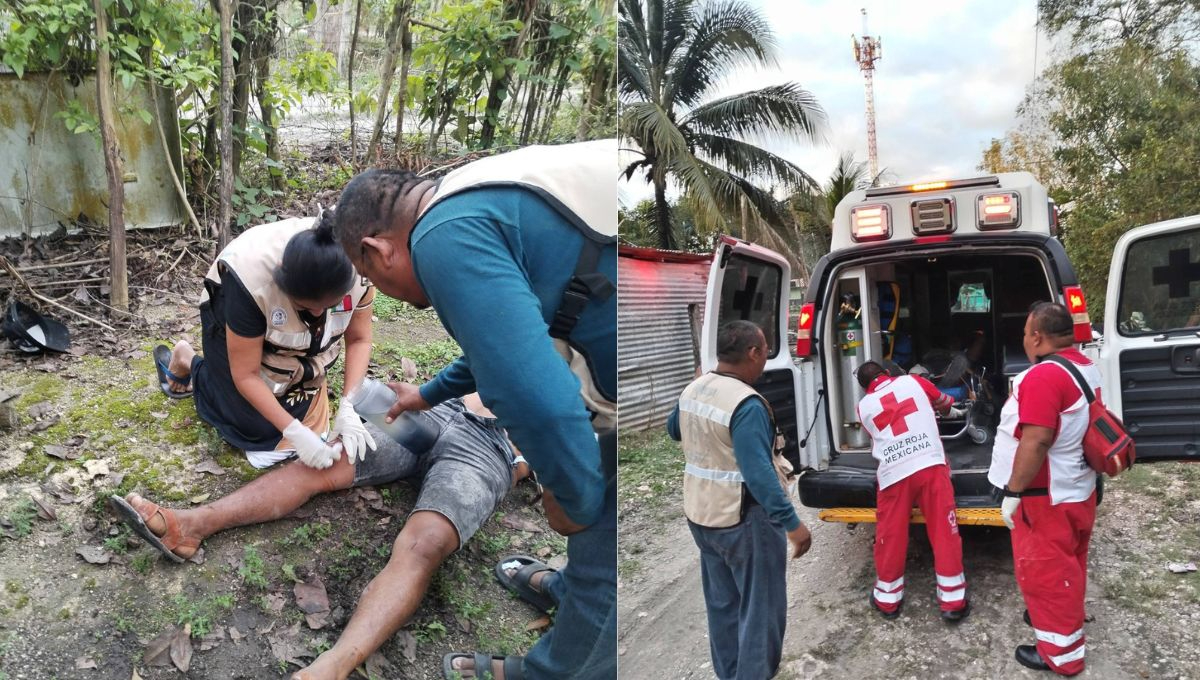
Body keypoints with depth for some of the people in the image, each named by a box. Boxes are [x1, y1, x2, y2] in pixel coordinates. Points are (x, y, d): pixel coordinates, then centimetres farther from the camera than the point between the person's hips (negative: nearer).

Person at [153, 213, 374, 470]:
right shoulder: (251, 277, -41)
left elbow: (359, 339, -19)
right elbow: (245, 374, -30)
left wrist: (348, 407, -32)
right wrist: (294, 432, -36)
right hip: (234, 322, -3)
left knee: (306, 409, -6)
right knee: (260, 429, -6)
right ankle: (187, 363, 16)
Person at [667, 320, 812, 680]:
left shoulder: (692, 390, 2)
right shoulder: (747, 404, -24)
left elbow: (673, 430, 21)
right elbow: (759, 473, -30)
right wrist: (791, 523, -26)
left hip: (701, 515, 8)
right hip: (744, 520, -8)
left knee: (721, 603, 20)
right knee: (760, 608, 5)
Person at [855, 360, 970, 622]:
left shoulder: (863, 406, 15)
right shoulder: (913, 381, 14)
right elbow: (943, 403, 31)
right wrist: (945, 405, 55)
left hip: (893, 473, 1)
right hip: (930, 465, 0)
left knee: (890, 536, 12)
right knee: (944, 532, 7)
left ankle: (887, 599, 25)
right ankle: (953, 601, 13)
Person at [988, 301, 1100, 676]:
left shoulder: (1044, 376, -26)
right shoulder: (1087, 368, 6)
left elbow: (1036, 441, -30)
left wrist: (1013, 491, -22)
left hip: (1048, 497, -9)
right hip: (1077, 489, 9)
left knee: (1044, 571, 3)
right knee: (1066, 565, 24)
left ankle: (1061, 654, 14)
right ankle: (1064, 617, 41)